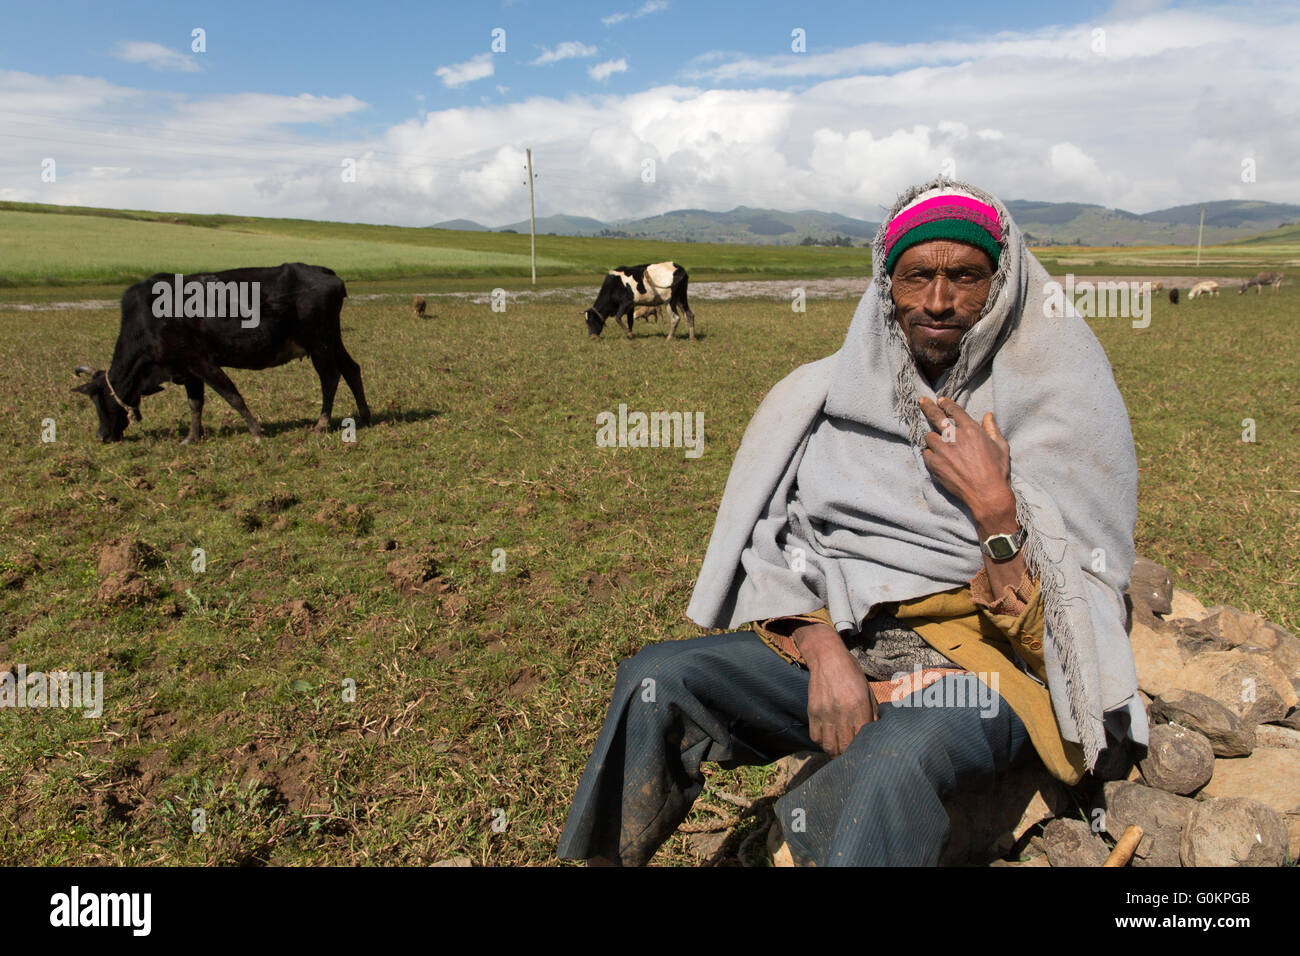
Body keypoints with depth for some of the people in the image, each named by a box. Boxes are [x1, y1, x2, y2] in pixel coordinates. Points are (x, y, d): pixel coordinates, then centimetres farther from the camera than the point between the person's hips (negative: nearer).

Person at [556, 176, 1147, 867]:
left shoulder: (1060, 403, -2)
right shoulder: (834, 390, 7)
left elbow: (1062, 622, -6)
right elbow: (775, 542, 1)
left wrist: (994, 506, -21)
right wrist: (823, 649, -15)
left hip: (985, 664, -3)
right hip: (837, 638, 4)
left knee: (894, 761, -38)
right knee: (653, 682, -18)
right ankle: (604, 858, 0)